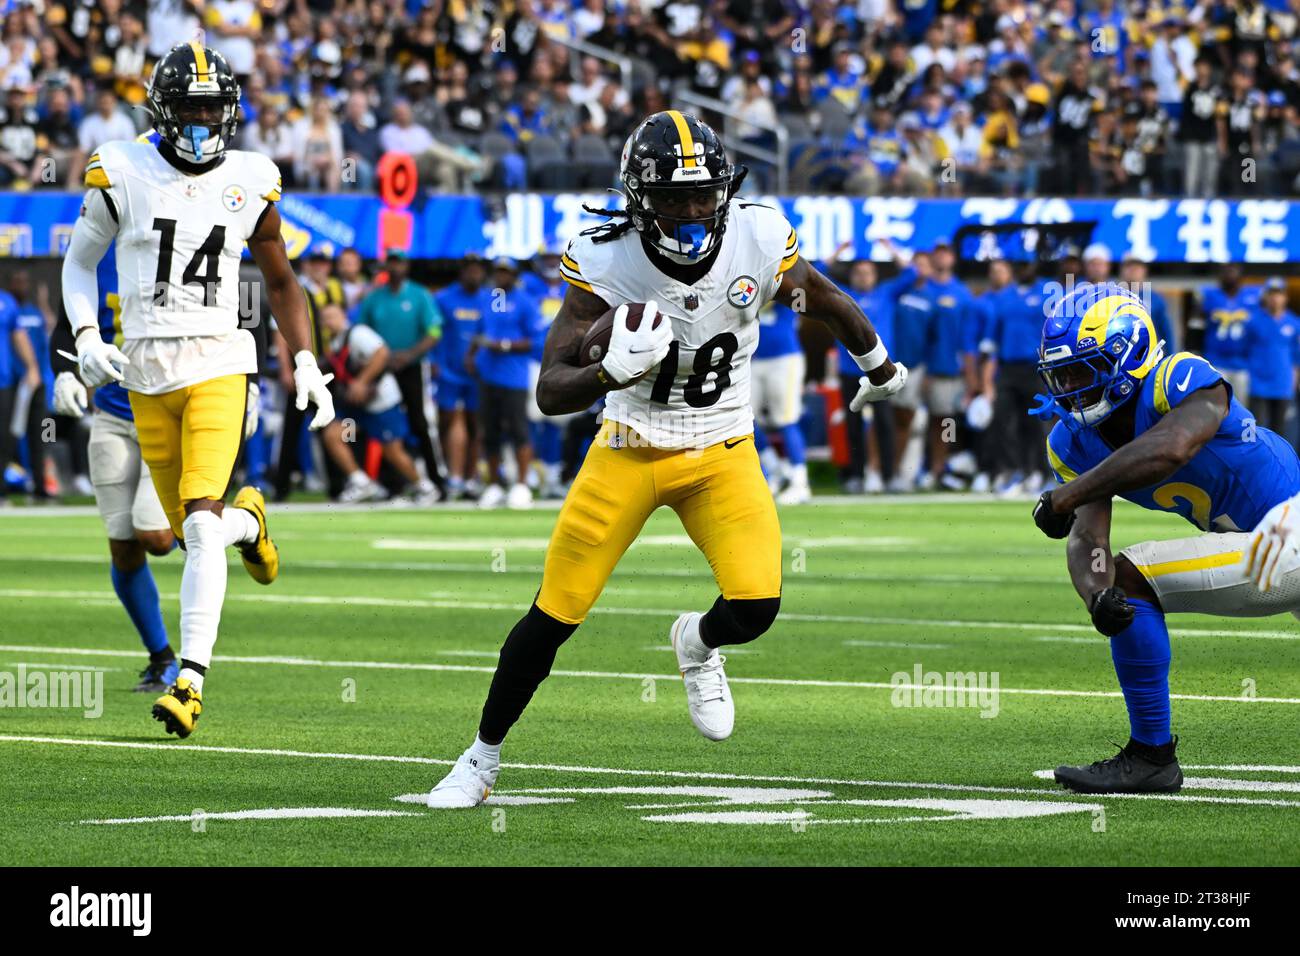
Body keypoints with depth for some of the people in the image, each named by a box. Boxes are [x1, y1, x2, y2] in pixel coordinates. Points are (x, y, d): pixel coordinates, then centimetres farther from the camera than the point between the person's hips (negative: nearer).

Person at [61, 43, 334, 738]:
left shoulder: (249, 183, 3)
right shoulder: (123, 174, -1)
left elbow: (280, 280, 15)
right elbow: (79, 263, 10)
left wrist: (305, 361, 5)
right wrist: (86, 338, -5)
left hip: (218, 365, -1)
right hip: (145, 368, 1)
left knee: (201, 520, -17)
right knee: (188, 530, 7)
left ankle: (191, 681, -17)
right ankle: (248, 521, 45)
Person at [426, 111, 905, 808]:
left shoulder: (758, 240, -16)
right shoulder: (604, 262, -21)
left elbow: (828, 303, 7)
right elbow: (550, 393, -25)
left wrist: (881, 371, 25)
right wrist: (614, 371, -46)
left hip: (722, 454, 1)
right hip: (629, 450, -1)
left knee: (755, 606, -17)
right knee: (554, 616, -2)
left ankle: (696, 644, 21)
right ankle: (483, 758, 20)